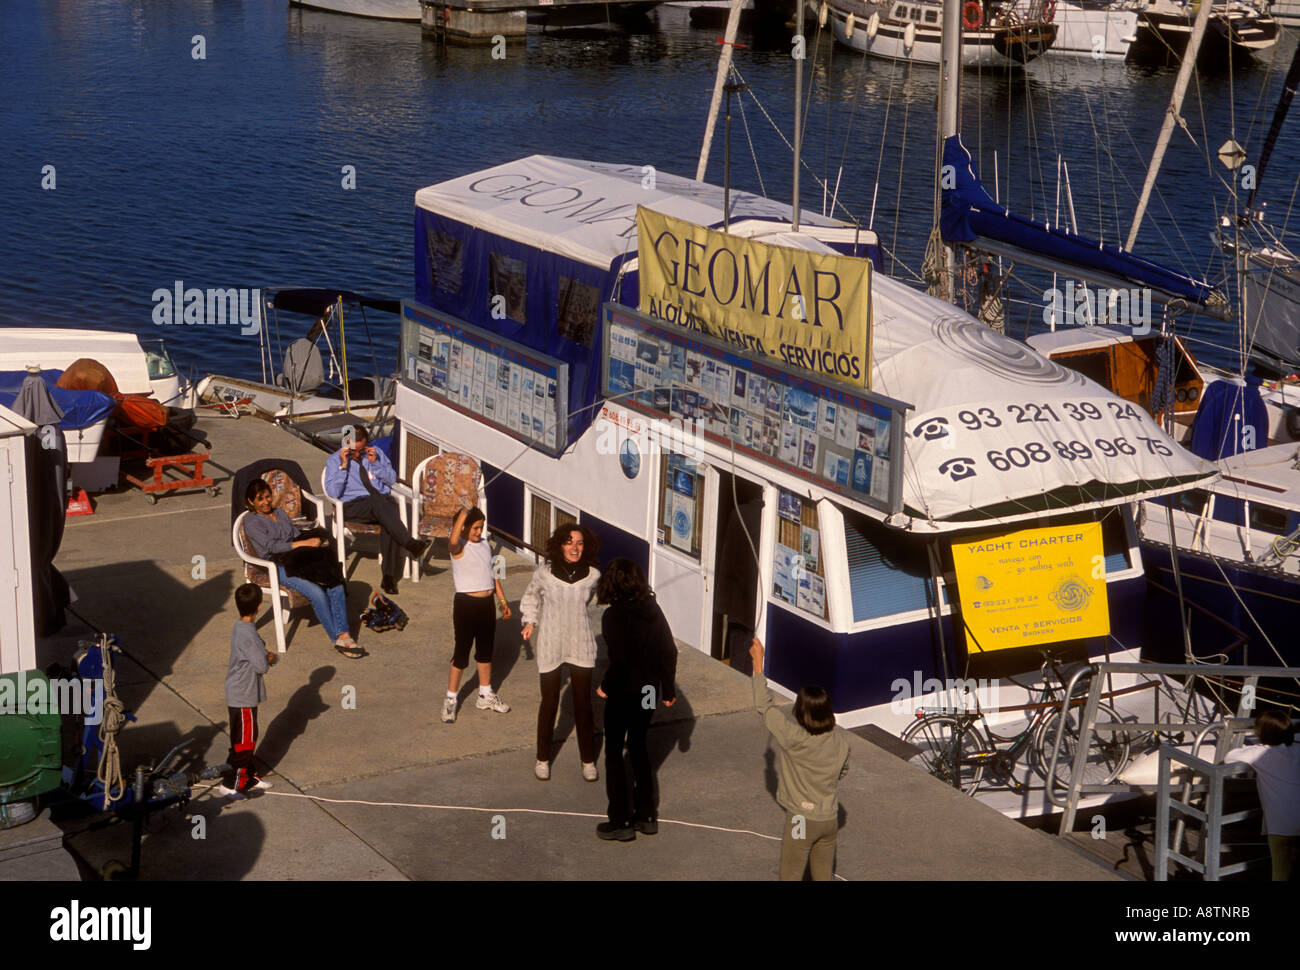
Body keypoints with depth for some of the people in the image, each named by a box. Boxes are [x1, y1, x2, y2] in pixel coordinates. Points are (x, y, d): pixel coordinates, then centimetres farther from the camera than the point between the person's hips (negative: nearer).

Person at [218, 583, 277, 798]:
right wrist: (270, 658, -3)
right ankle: (230, 784, 8)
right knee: (243, 741, 0)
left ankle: (247, 778, 31)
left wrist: (267, 656, -4)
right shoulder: (248, 633, -25)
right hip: (244, 697, -10)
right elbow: (261, 665, -24)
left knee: (247, 738, 20)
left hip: (238, 694, 10)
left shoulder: (241, 628, 6)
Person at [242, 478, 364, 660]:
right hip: (279, 566, -6)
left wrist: (313, 541, 0)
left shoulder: (281, 513, 26)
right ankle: (336, 639, -23)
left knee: (336, 585, -23)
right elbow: (270, 546, -8)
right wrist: (304, 544, -15)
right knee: (317, 592, -30)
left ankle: (343, 634, -29)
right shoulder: (251, 522, 4)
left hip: (299, 559, 6)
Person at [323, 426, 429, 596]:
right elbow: (333, 492, -6)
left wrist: (375, 463, -1)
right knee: (378, 503, -38)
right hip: (354, 506, -3)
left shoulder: (376, 452, 17)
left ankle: (389, 576, -34)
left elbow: (392, 479, 14)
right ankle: (411, 544, -49)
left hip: (382, 500, 3)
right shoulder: (335, 460, 6)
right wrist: (343, 466, -13)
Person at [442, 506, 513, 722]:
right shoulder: (459, 546, -14)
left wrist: (503, 601, 16)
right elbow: (453, 541, -41)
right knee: (462, 652, -1)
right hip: (466, 604, -7)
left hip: (487, 603, 7)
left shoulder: (484, 543, 9)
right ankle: (450, 700, 10)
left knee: (486, 650, 17)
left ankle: (486, 696, 32)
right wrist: (463, 513, -43)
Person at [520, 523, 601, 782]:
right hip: (550, 646, -1)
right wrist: (530, 622, -1)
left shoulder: (593, 576, -8)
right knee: (549, 703, 9)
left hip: (581, 647, 1)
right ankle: (542, 759, 26)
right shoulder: (545, 572, -12)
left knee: (583, 704, 5)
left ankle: (588, 761, 20)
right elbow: (530, 597, 7)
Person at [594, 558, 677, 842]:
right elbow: (669, 652, 3)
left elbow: (619, 661, -24)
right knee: (638, 747, 21)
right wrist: (667, 689, 13)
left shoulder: (613, 616, -19)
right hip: (649, 693, 7)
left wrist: (605, 687, -8)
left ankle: (621, 821, 11)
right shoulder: (653, 610, 0)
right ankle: (646, 815, 27)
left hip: (623, 693, -6)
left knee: (614, 752, 8)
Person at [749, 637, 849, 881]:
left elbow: (764, 706, -17)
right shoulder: (839, 742, -7)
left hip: (802, 821, -5)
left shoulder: (795, 739, -24)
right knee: (824, 876, 19)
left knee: (790, 876, 10)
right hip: (830, 819, 5)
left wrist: (758, 662, -10)